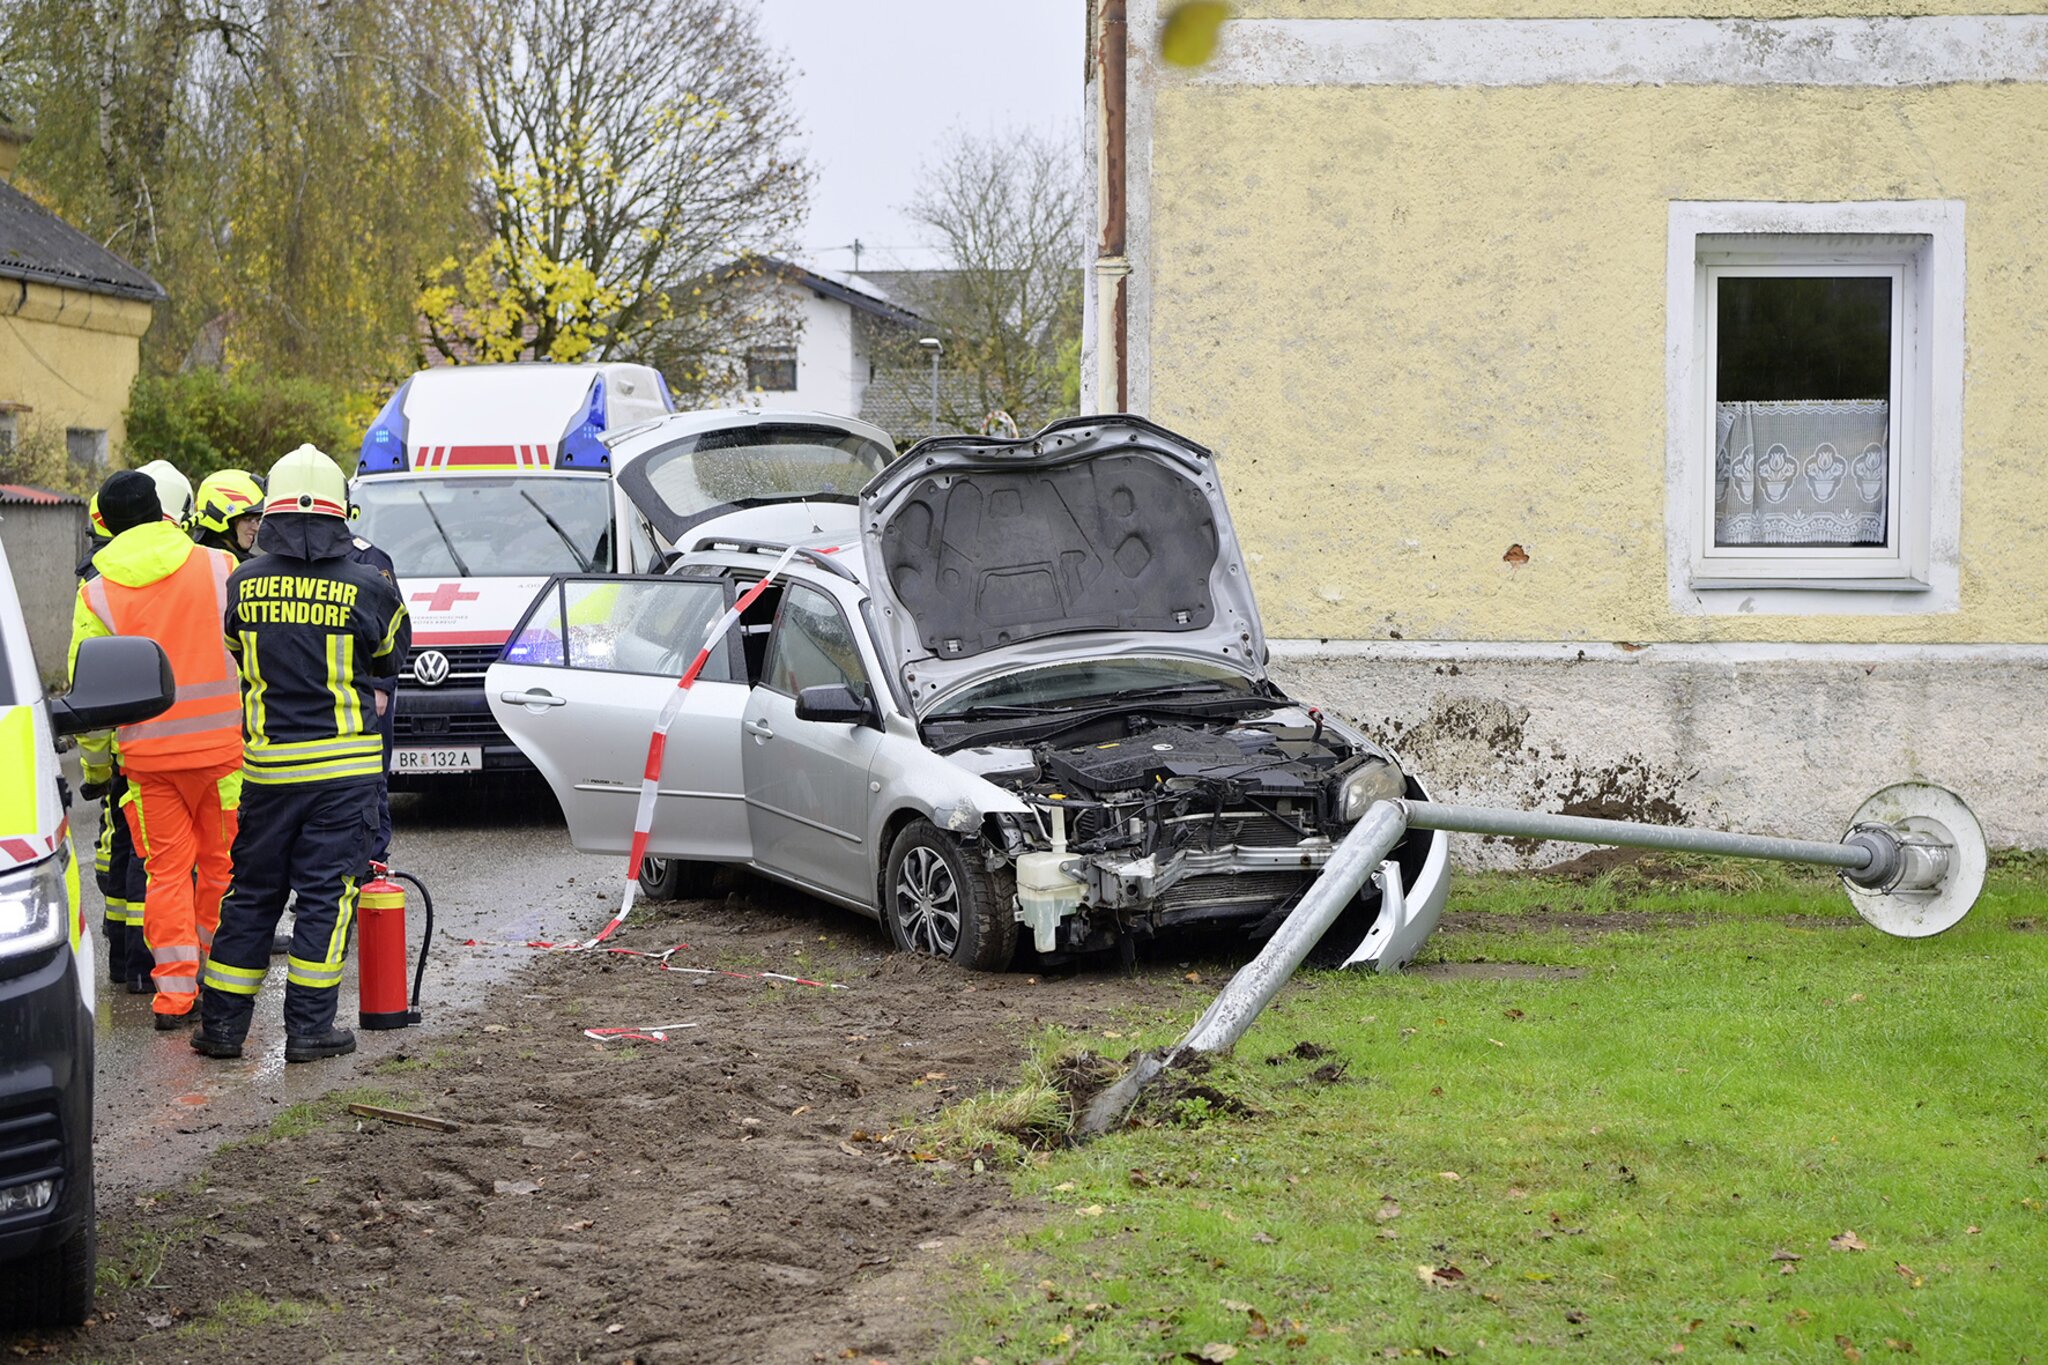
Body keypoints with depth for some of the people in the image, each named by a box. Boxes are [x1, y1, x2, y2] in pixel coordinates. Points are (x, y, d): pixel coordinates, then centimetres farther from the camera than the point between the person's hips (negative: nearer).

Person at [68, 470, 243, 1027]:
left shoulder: (96, 594, 1)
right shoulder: (221, 569, 0)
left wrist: (96, 760, 15)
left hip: (147, 753, 0)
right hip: (223, 745, 0)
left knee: (168, 869, 7)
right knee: (221, 863, 12)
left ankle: (174, 989, 2)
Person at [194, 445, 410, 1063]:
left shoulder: (243, 584, -2)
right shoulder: (367, 588, -9)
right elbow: (391, 656, 10)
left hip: (268, 766, 3)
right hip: (344, 765, -2)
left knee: (252, 894, 13)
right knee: (326, 895, 3)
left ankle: (222, 1020, 15)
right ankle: (309, 1028, 3)